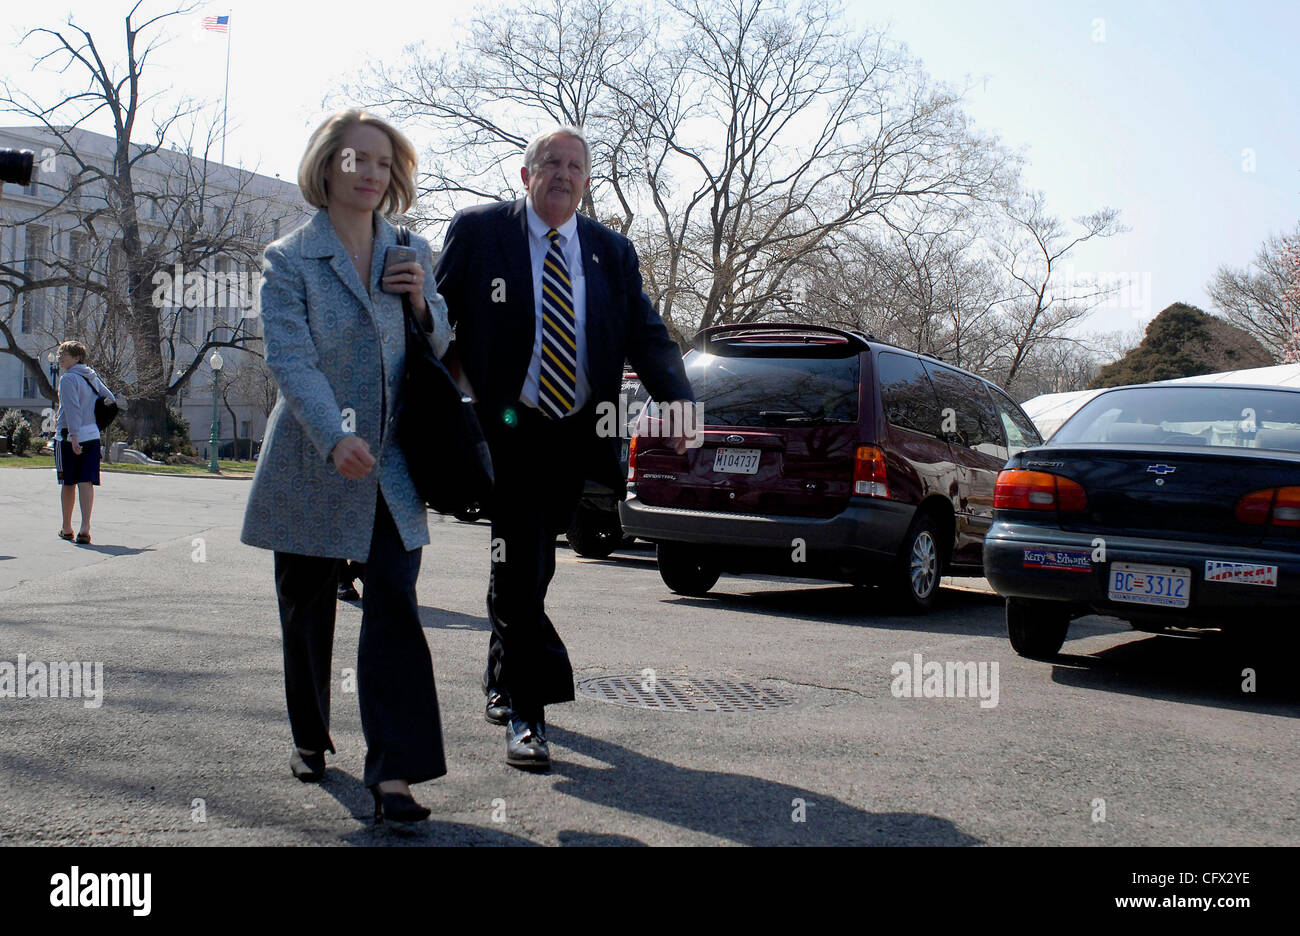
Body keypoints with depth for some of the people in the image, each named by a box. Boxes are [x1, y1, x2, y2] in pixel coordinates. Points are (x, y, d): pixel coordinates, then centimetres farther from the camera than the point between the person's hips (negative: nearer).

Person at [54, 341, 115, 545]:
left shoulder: (68, 378, -10)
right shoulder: (92, 377, 12)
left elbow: (73, 409, -18)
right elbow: (110, 399, 20)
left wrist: (74, 436, -22)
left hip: (69, 437, -5)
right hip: (93, 436, 5)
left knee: (68, 483, 8)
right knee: (86, 482, -2)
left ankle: (66, 528, 20)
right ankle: (85, 528, -13)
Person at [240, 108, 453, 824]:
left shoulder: (411, 252, 8)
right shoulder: (288, 260, -4)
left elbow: (440, 349, 14)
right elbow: (290, 359, -16)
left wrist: (424, 304, -8)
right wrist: (335, 437, -32)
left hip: (391, 462, 2)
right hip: (311, 464, -1)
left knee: (394, 610, -10)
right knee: (307, 610, 11)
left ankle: (393, 773, -10)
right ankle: (310, 739, 34)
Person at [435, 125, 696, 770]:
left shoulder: (612, 251, 8)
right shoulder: (478, 232, 0)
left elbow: (647, 336, 1)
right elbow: (436, 312, -2)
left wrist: (678, 401, -17)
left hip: (575, 433, 4)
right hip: (508, 429, -4)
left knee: (529, 564, 16)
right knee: (519, 565, -7)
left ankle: (502, 685, 36)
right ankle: (525, 713, 0)